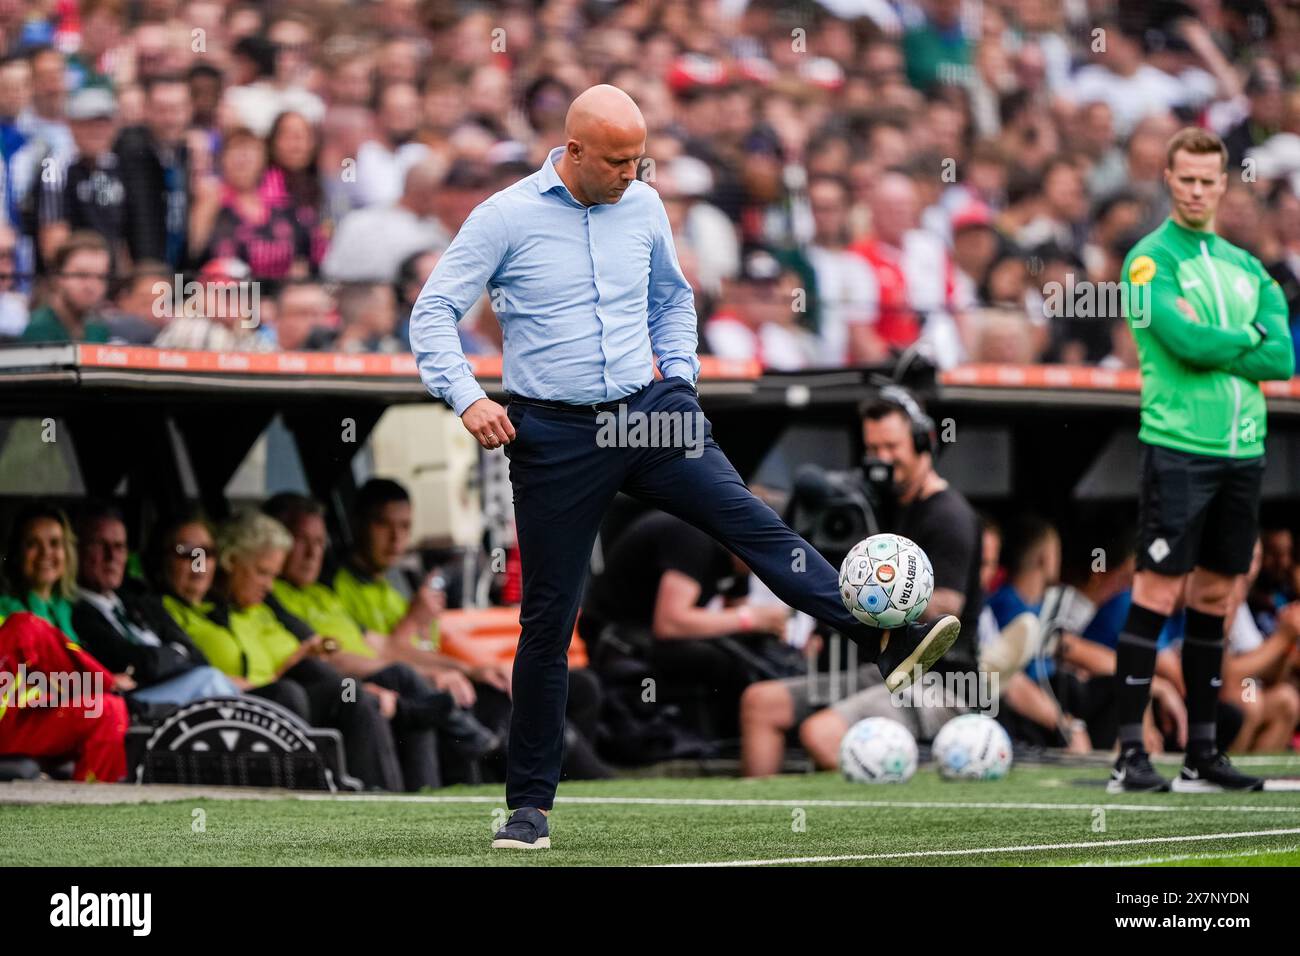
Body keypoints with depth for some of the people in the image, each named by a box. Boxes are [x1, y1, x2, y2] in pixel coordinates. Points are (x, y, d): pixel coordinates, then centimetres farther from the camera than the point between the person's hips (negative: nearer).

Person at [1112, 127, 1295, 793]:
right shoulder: (1151, 258, -3)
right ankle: (1130, 754, -7)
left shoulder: (1245, 266, 15)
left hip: (1242, 450, 6)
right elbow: (1185, 339, -18)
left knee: (1213, 599, 9)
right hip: (1178, 447, -6)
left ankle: (1202, 754, 13)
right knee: (1157, 594, -8)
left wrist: (1213, 351, -9)